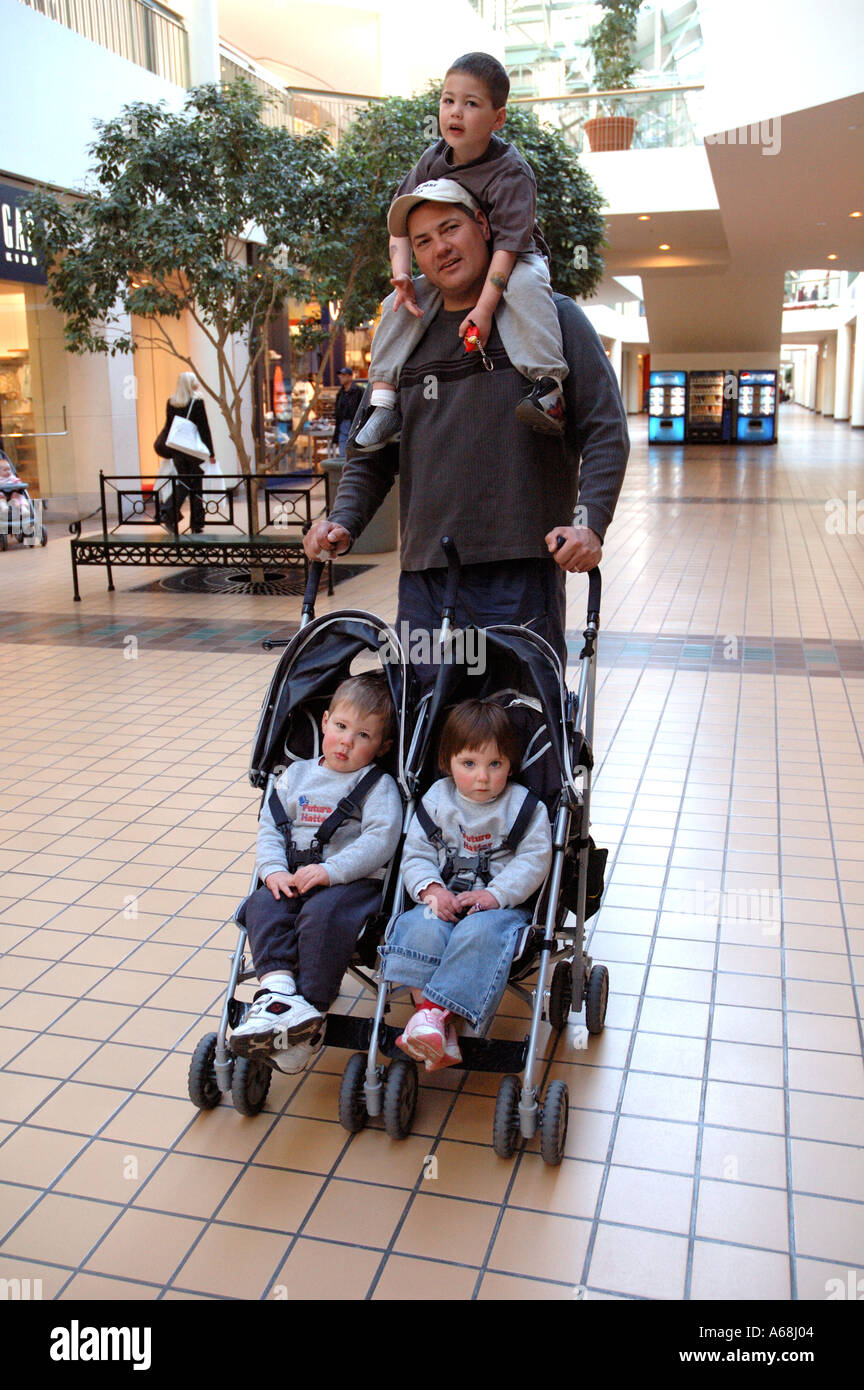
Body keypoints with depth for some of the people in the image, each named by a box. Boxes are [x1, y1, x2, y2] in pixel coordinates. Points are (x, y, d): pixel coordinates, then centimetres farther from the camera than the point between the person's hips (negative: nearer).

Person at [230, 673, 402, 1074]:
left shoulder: (378, 786, 3)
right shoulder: (296, 775, 18)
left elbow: (381, 839, -11)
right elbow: (269, 826, 13)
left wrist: (330, 871, -21)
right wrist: (273, 870, -7)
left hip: (355, 880, -5)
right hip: (293, 879, 5)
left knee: (322, 913, -32)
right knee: (262, 905, -22)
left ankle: (311, 1013, -27)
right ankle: (279, 990, -34)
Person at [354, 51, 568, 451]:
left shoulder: (511, 173, -23)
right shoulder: (433, 160, -5)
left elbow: (508, 242, -30)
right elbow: (402, 220, 1)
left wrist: (484, 307, -38)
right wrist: (401, 272, -16)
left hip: (518, 259, -5)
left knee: (525, 287, -39)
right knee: (400, 305, -11)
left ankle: (548, 385, -43)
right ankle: (382, 400, -8)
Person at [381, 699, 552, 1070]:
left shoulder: (524, 806, 2)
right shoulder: (436, 801, 9)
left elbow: (534, 859, -5)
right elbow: (416, 854, 7)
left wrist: (494, 894, -19)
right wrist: (431, 889, -14)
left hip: (502, 904, -2)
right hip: (444, 900, 2)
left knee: (478, 934, -35)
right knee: (424, 928, -30)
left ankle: (436, 1010, -38)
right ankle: (431, 1019, -35)